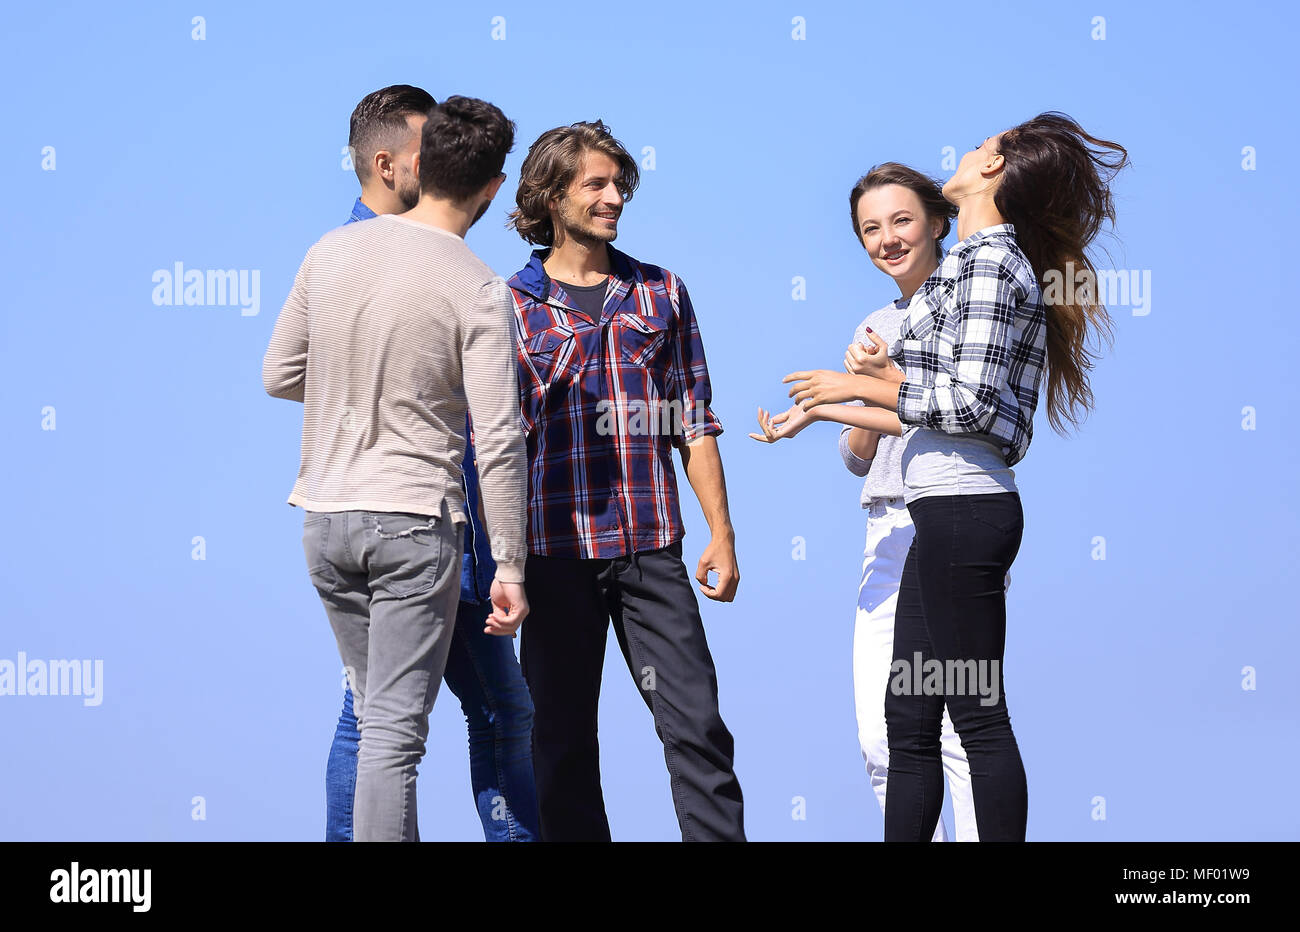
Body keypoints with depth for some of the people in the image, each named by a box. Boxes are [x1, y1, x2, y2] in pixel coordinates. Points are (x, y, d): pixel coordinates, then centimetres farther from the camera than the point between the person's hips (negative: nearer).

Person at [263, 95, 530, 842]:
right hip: (416, 525, -5)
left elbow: (280, 376, 10)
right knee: (396, 729, -3)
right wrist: (510, 568, -8)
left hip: (326, 518, 5)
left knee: (378, 712, 18)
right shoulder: (478, 290, -12)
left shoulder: (332, 251, 1)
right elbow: (498, 443, -14)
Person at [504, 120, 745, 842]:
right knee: (564, 733, 5)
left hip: (651, 546, 1)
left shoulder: (660, 293, 11)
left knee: (696, 725, -5)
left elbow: (694, 423, 10)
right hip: (555, 550, -1)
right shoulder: (510, 305, 5)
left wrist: (721, 533, 4)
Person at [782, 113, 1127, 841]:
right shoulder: (986, 260, 19)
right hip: (952, 513, 10)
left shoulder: (988, 260, -9)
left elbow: (973, 404, -17)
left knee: (978, 713, -6)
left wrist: (864, 385, -7)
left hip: (963, 509, -10)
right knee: (909, 718, 10)